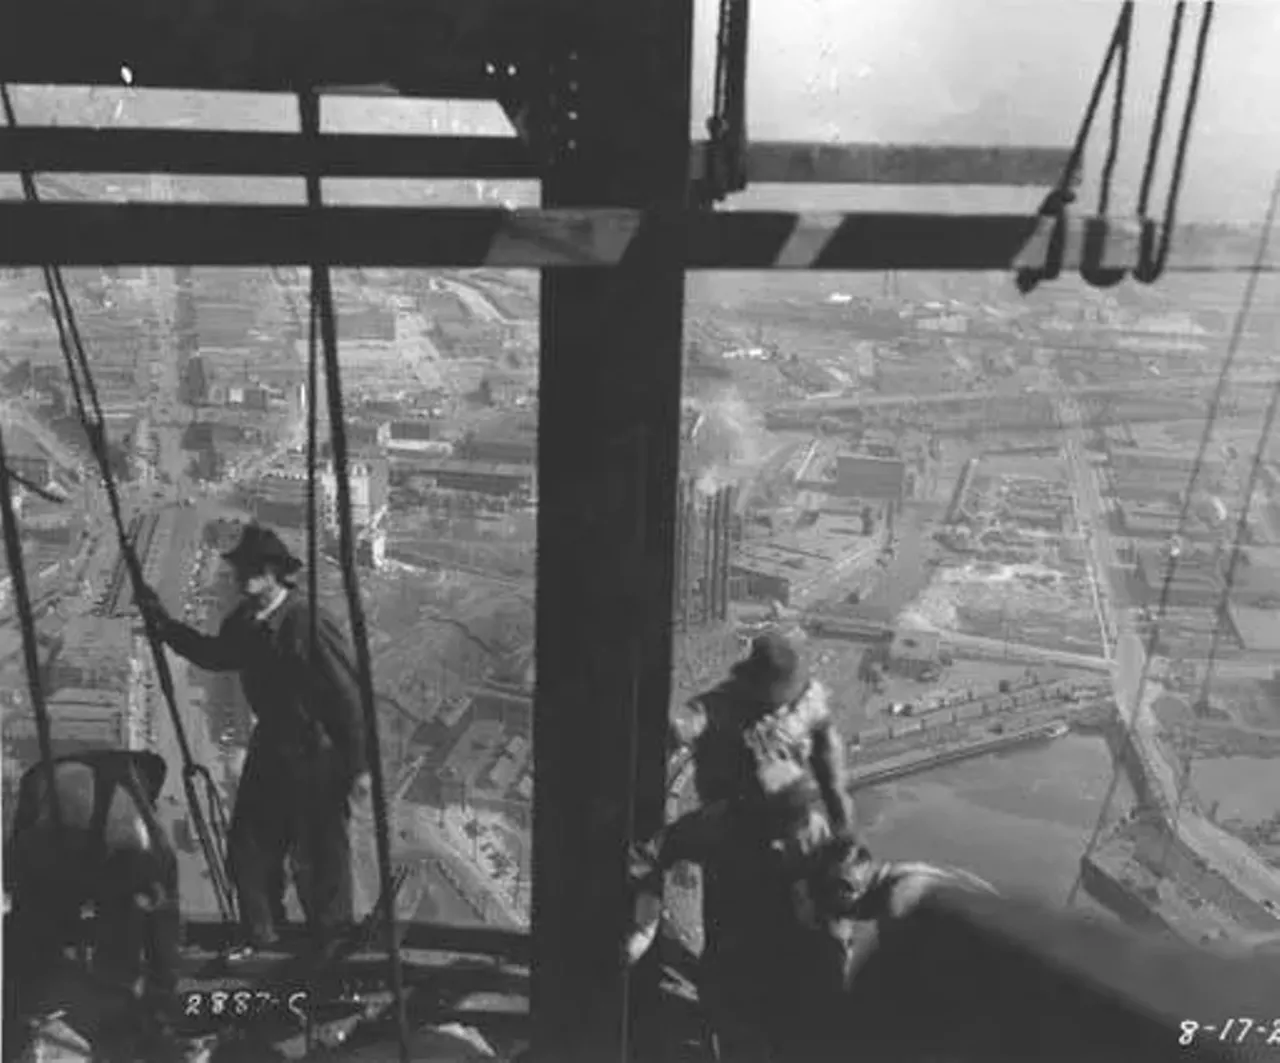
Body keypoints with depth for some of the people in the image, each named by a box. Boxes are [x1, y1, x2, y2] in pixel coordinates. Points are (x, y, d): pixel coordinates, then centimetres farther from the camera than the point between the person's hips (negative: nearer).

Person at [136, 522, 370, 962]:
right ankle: (259, 934, 38)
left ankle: (330, 946, 26)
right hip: (270, 747, 8)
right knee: (248, 844, 16)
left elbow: (348, 697, -22)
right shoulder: (246, 622, -1)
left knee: (318, 856, 5)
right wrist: (164, 623, 9)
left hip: (316, 756, -8)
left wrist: (357, 766, -19)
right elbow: (215, 655, 20)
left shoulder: (309, 624, -25)